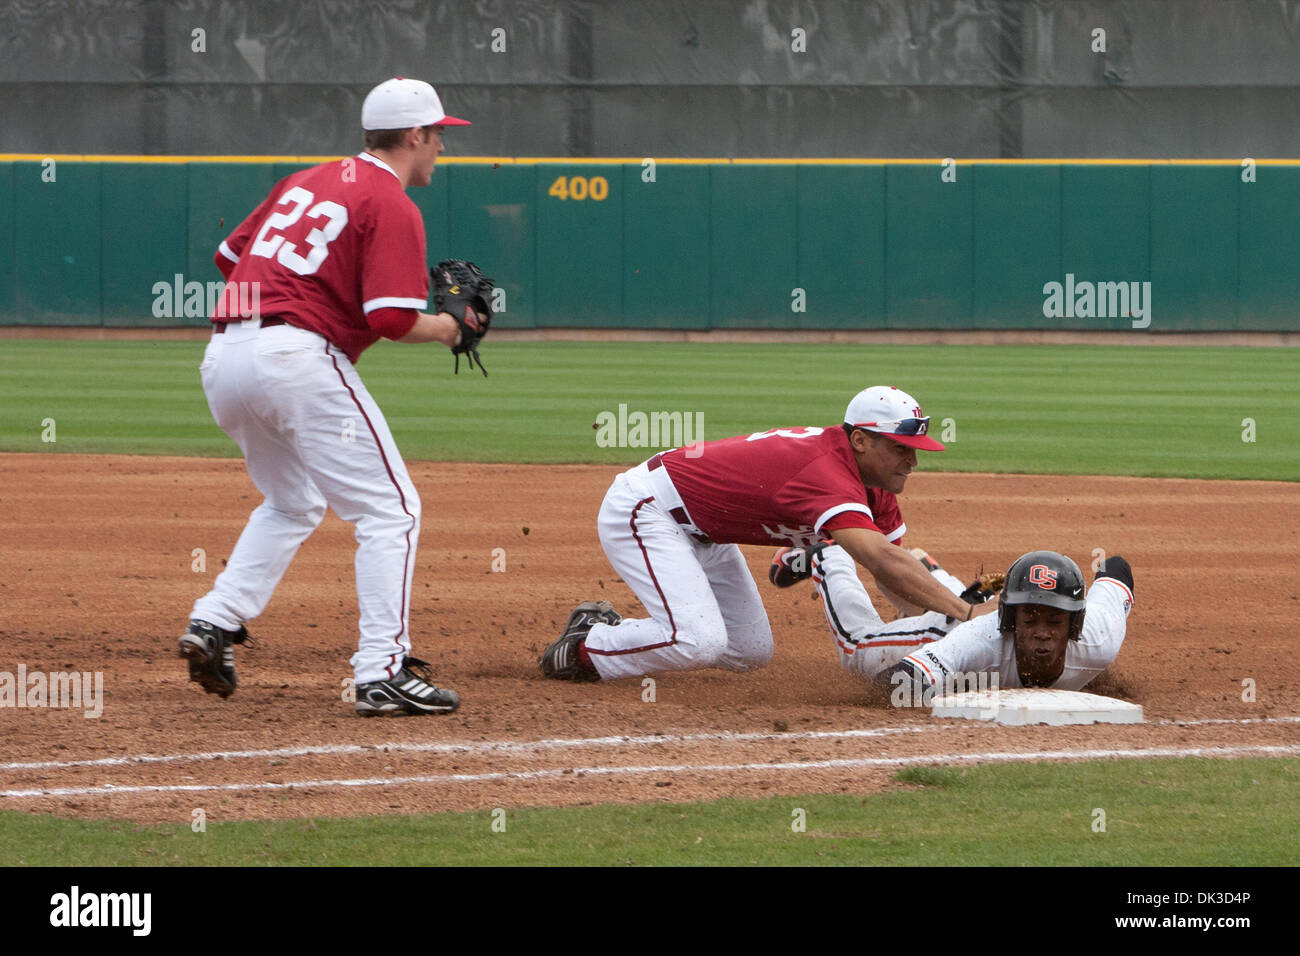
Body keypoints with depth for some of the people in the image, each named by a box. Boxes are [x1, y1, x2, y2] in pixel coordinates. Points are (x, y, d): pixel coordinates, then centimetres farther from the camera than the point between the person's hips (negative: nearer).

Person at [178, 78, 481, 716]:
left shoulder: (305, 182, 22)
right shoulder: (392, 206, -4)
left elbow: (231, 256, 26)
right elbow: (395, 320, -14)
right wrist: (449, 327, 5)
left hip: (221, 358, 8)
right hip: (296, 355, -8)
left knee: (292, 504, 28)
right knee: (389, 509, -3)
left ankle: (214, 623, 13)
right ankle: (382, 672, -12)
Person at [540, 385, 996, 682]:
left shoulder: (875, 490, -3)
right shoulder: (827, 474, -35)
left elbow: (897, 575, -3)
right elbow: (881, 558, -47)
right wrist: (966, 613, -53)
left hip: (701, 531, 10)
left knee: (750, 652, 10)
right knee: (699, 641, -27)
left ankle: (607, 628, 21)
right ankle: (584, 649, -1)